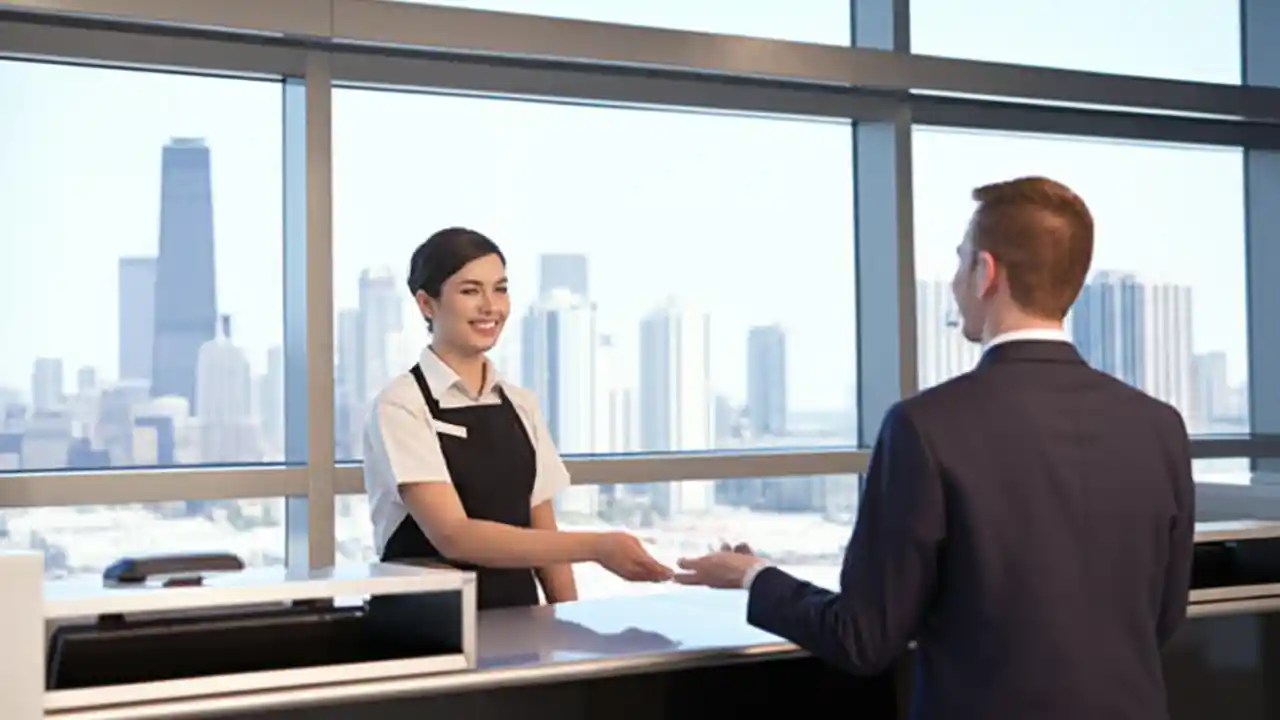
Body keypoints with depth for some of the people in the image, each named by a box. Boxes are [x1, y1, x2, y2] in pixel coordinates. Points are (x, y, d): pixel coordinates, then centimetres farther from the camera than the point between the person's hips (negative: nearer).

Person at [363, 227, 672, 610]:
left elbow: (542, 535, 11)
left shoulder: (521, 406, 9)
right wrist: (595, 547, -24)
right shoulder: (401, 406, -8)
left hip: (515, 618, 3)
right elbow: (454, 536, -18)